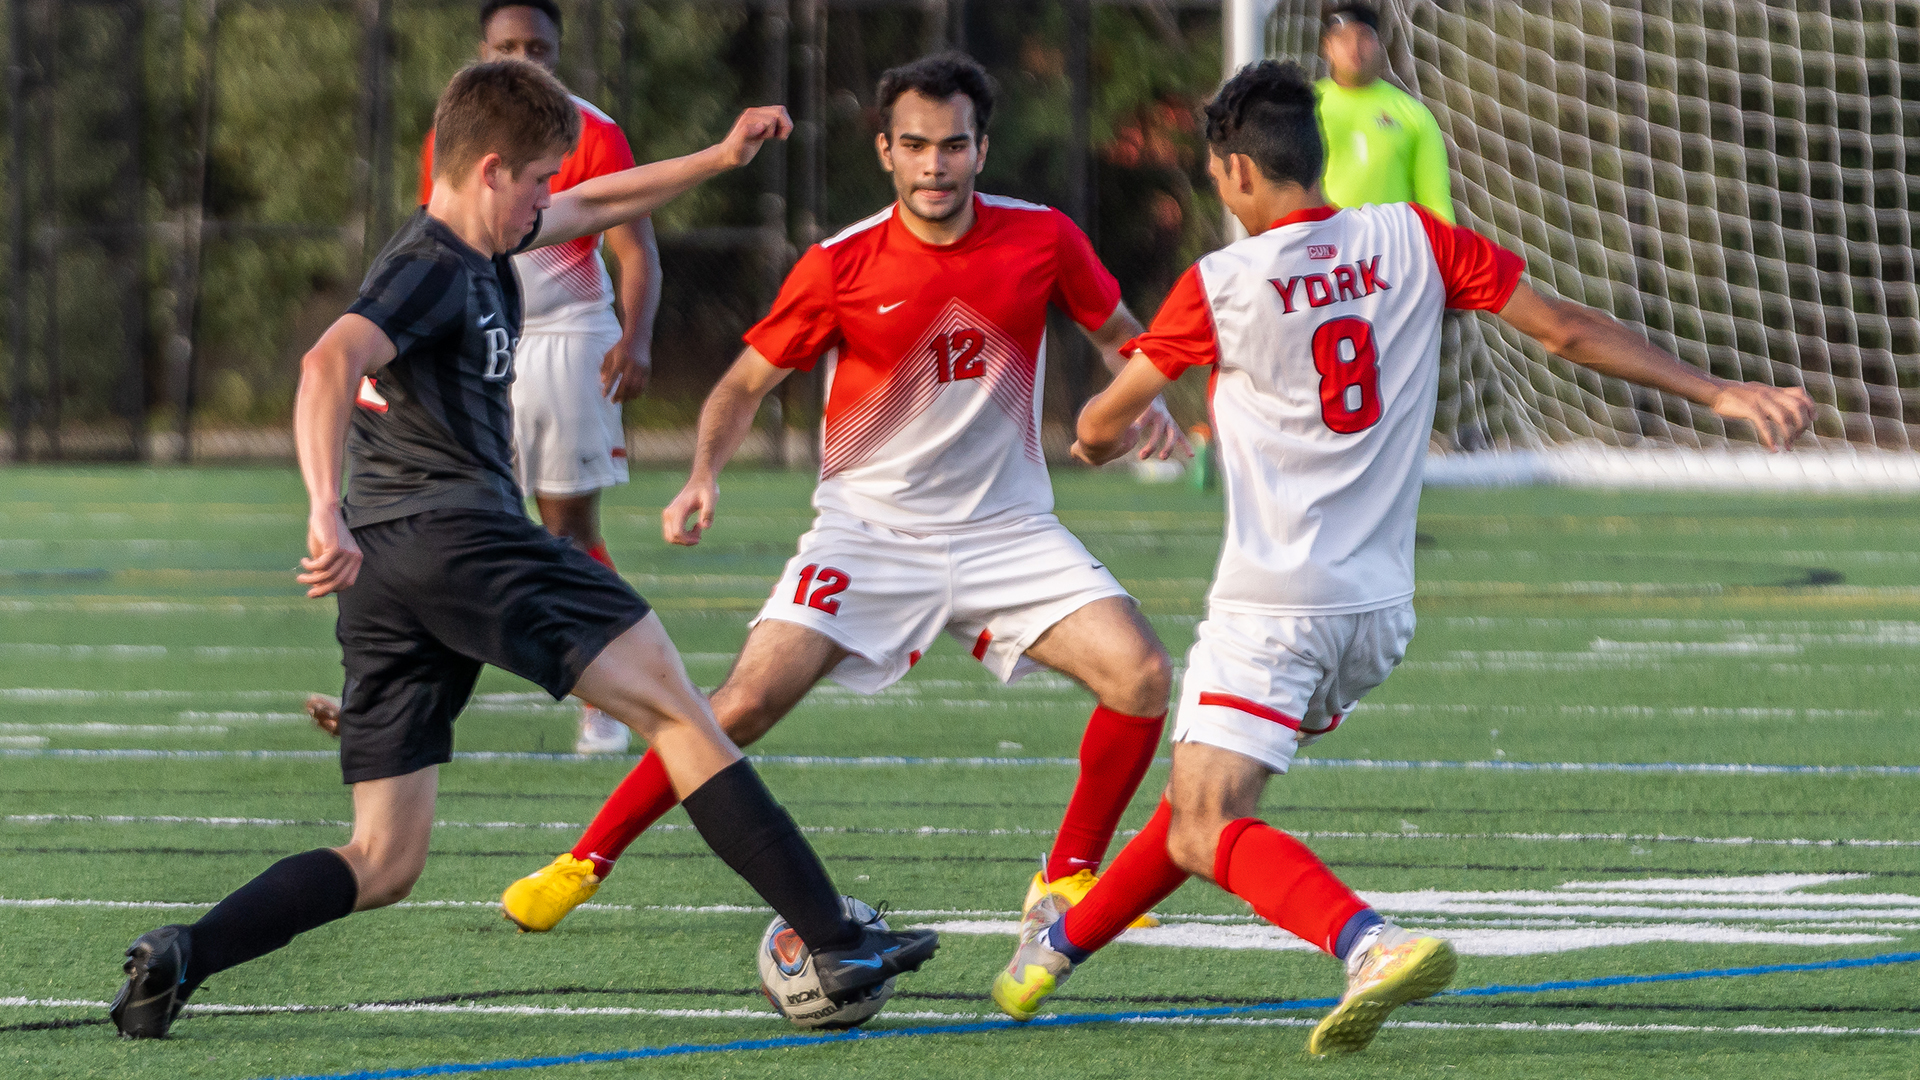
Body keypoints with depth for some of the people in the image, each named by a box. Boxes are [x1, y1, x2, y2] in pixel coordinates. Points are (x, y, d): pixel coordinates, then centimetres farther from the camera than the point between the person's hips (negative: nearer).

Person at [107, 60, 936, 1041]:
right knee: (675, 709, -3)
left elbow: (594, 208, 39)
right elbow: (331, 361, -27)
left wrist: (718, 159, 38)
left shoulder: (479, 247, 21)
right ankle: (833, 942, -9)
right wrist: (326, 512, -40)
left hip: (380, 577, 9)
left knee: (383, 864, 6)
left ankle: (183, 957, -13)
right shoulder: (432, 270, -8)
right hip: (460, 534, -9)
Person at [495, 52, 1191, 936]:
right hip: (870, 526, -2)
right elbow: (748, 379, 1)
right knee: (747, 703, -17)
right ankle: (583, 864, -1)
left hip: (1007, 527, 2)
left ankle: (1069, 879, 4)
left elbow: (1117, 331, 13)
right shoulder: (840, 267, -10)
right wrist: (705, 475, -17)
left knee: (1144, 678, -16)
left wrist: (1145, 398, -9)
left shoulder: (1042, 240, -5)